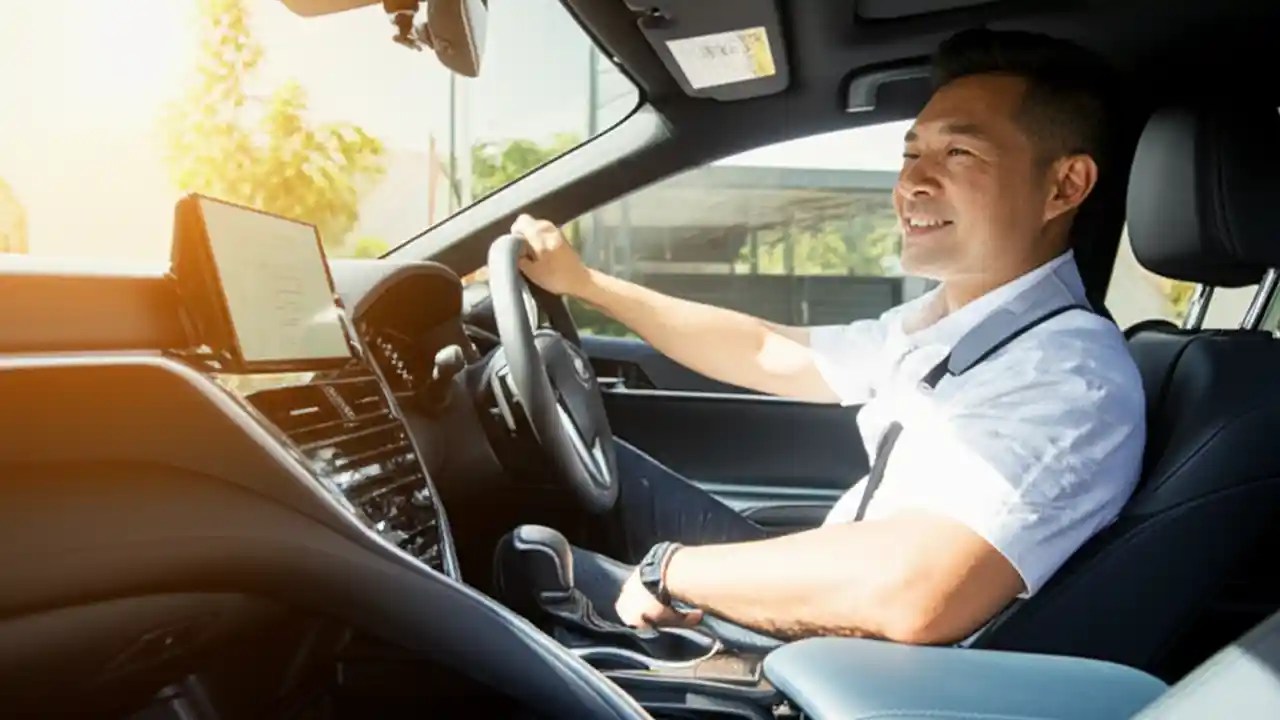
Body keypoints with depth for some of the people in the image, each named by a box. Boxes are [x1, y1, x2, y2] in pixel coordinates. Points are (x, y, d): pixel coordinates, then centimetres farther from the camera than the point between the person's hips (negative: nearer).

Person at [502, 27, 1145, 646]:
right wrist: (584, 283, 10)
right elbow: (768, 355, 11)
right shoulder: (943, 322, 0)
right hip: (816, 600, 8)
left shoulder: (1071, 378, -28)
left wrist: (669, 569, -28)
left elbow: (913, 592, -43)